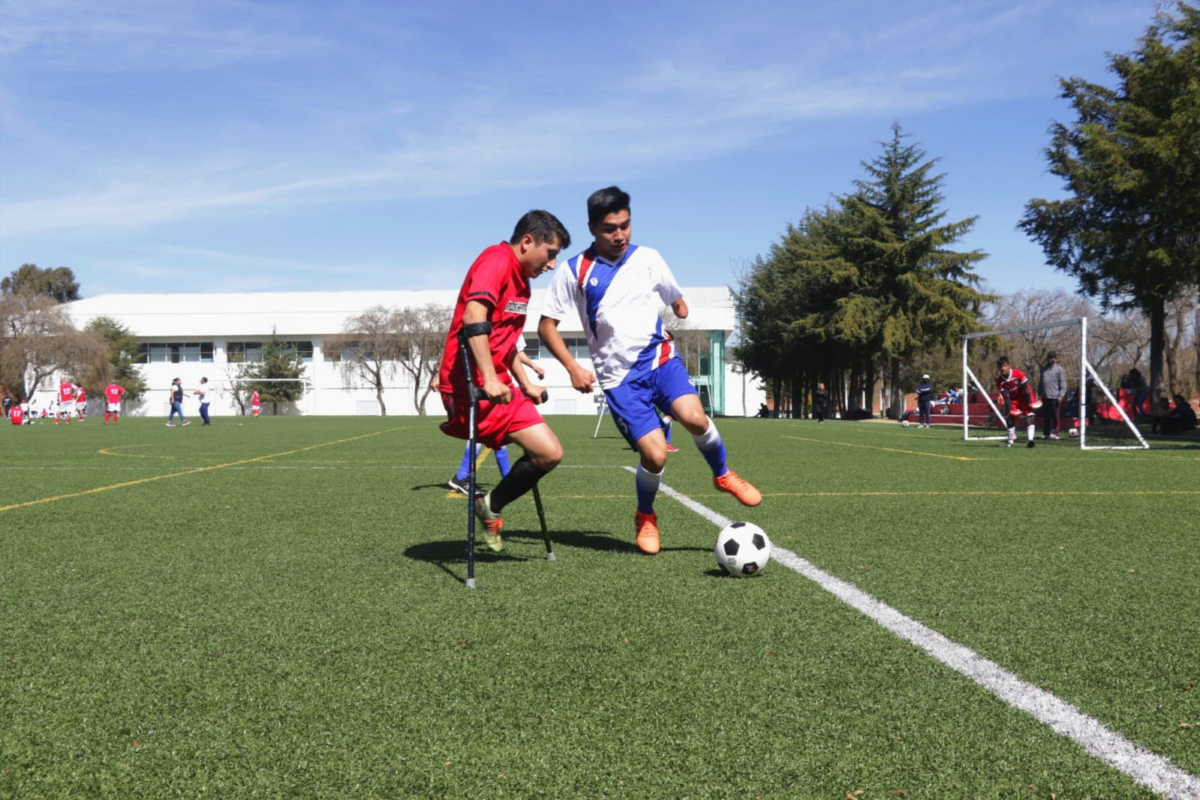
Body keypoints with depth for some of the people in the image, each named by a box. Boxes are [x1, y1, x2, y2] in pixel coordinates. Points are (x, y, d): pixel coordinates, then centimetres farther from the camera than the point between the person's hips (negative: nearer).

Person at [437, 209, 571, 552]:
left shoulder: (521, 281, 19)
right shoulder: (497, 260, -11)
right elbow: (474, 316, -27)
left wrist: (525, 385, 24)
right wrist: (489, 380, -32)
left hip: (495, 385, 10)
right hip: (475, 385, -10)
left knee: (546, 452, 14)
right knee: (549, 452, -15)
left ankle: (491, 508, 22)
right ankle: (491, 506, 3)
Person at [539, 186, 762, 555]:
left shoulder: (648, 258, 5)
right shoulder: (574, 271, -3)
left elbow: (677, 301, 22)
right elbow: (547, 325, 0)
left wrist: (680, 307, 2)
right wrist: (573, 368, -10)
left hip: (658, 356, 2)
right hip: (618, 375, -2)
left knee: (693, 417, -26)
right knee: (655, 455, -12)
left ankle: (723, 475, 5)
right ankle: (645, 517, 19)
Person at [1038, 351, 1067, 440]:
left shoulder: (1059, 369, -1)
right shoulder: (1044, 369, 17)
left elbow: (1063, 385, -5)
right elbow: (1041, 383, 22)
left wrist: (1061, 396, -12)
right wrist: (1039, 393, 15)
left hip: (1055, 397, -5)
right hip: (1045, 397, 5)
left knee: (1056, 416, -5)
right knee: (1045, 416, 7)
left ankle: (1054, 432, -2)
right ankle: (1046, 433, 12)